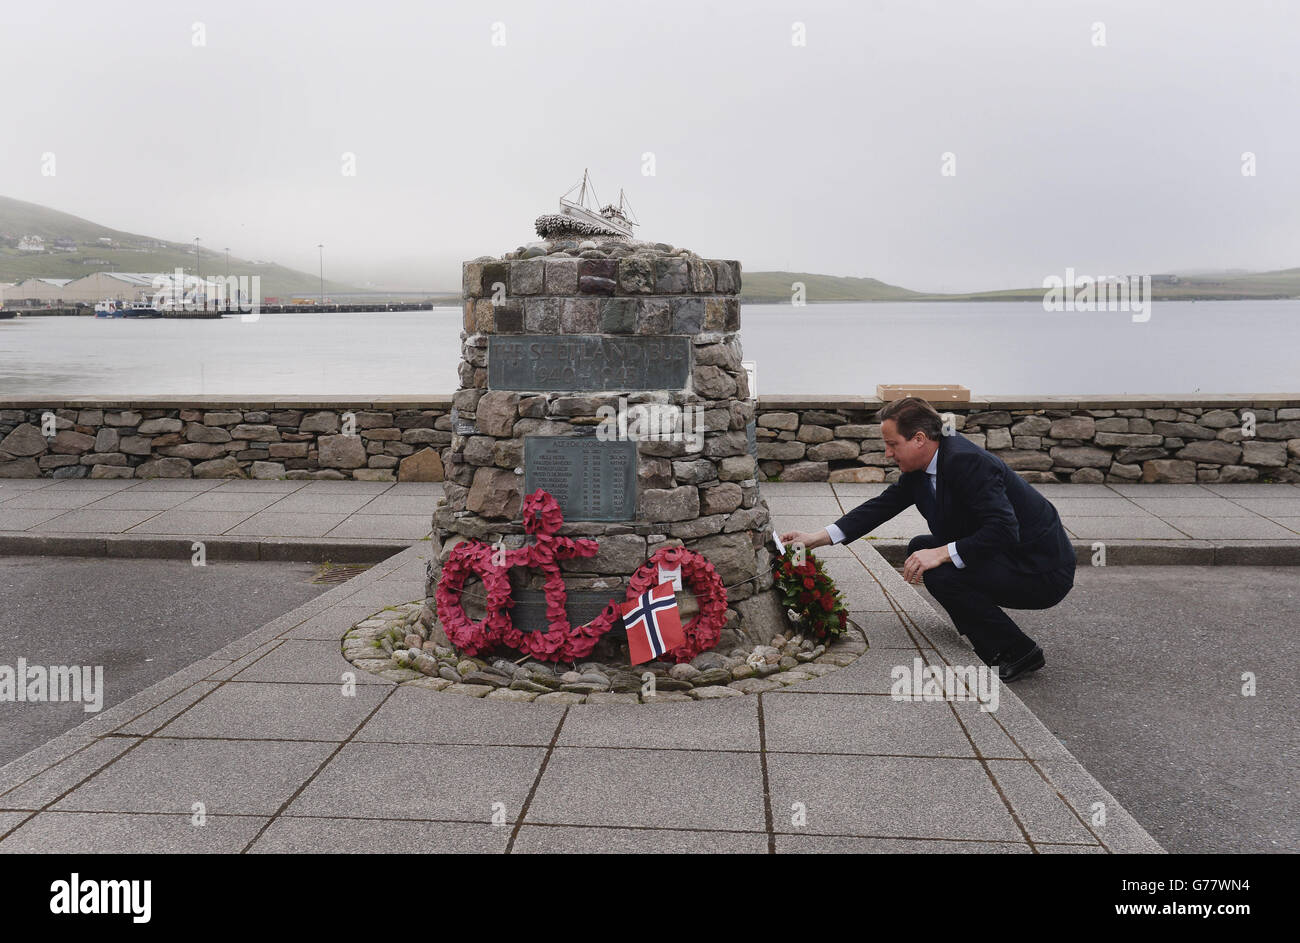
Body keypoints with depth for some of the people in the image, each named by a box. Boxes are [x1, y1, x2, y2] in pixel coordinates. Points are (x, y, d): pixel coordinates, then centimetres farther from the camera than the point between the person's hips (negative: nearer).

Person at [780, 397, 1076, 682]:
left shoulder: (967, 461, -26)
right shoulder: (919, 468, 3)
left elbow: (1004, 529, -31)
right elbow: (881, 506, 7)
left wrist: (942, 553, -31)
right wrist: (817, 538, 2)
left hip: (1042, 571, -10)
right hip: (1004, 555, 10)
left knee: (940, 574, -25)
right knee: (920, 549, 11)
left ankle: (1020, 651, -7)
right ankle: (990, 645, 14)